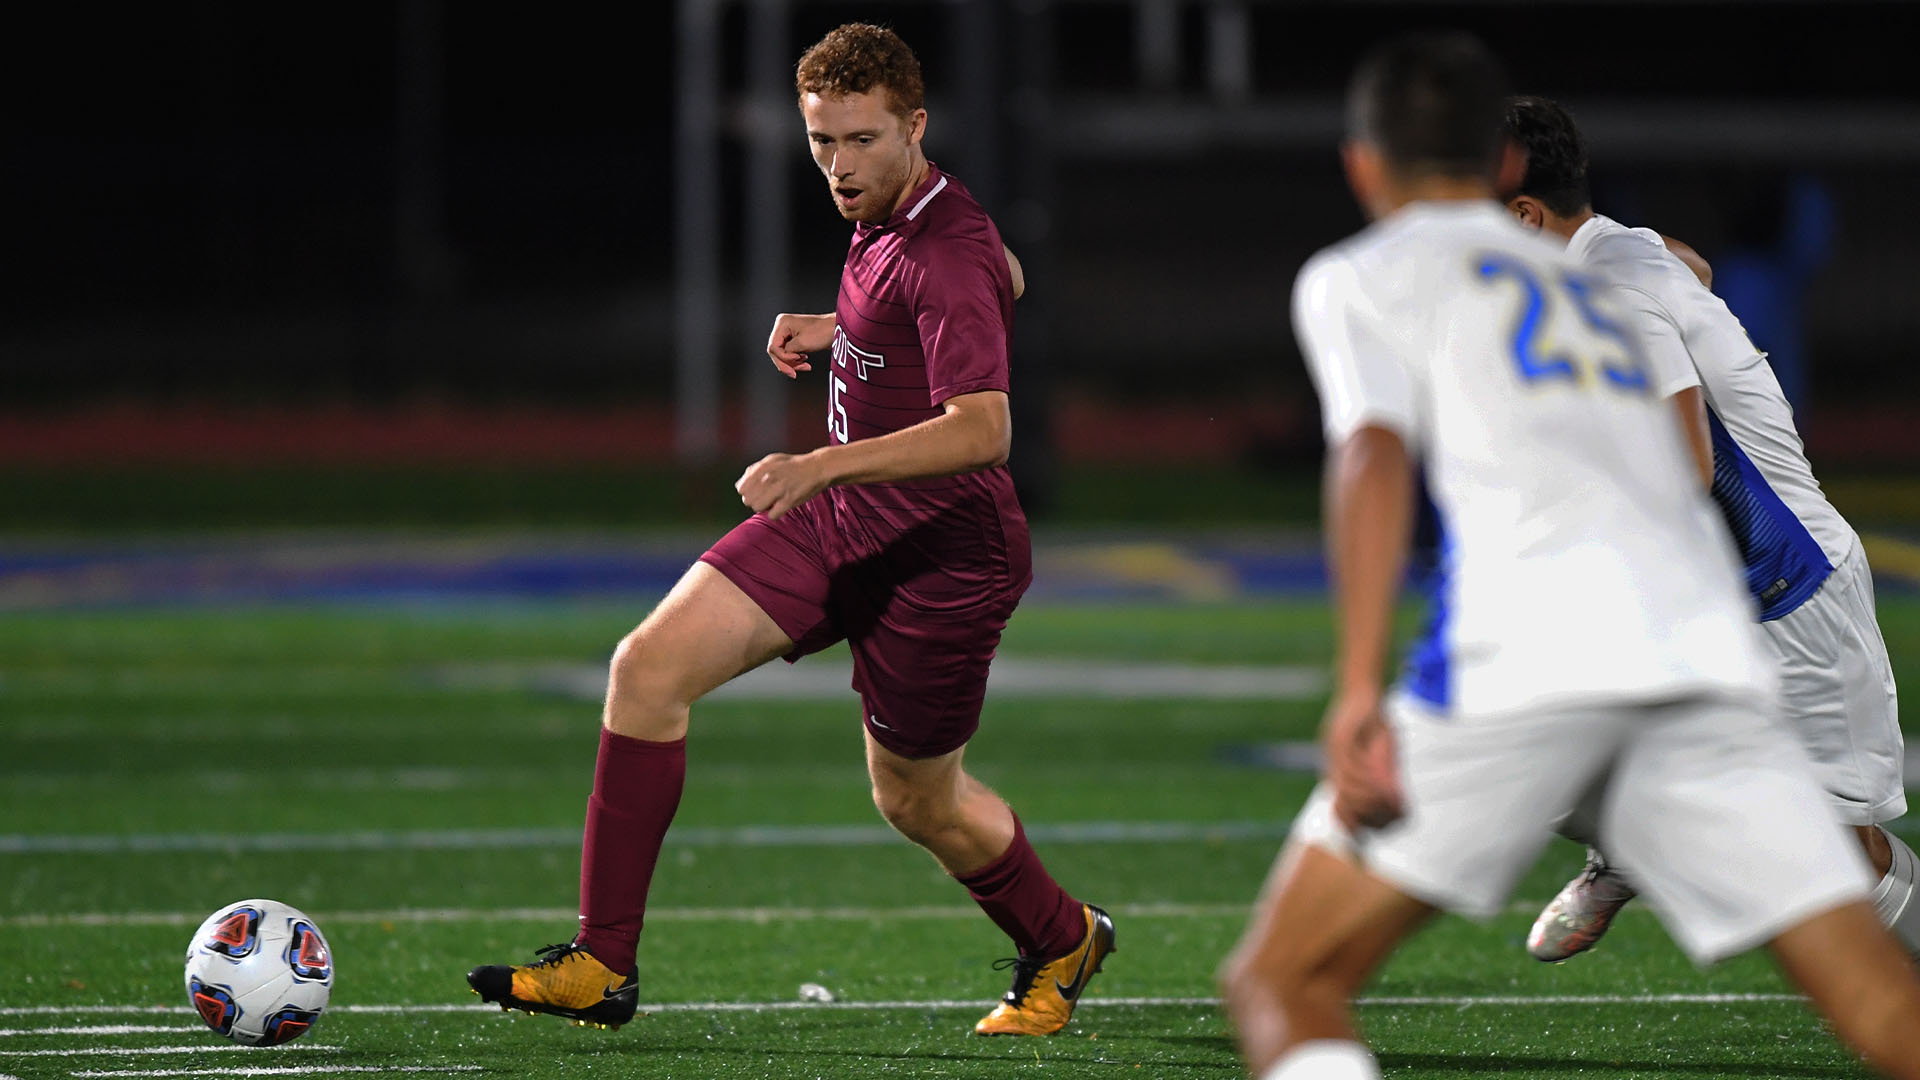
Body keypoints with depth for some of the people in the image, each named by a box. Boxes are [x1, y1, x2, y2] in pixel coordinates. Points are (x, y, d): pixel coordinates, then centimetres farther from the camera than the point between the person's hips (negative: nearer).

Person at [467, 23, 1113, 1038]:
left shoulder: (946, 259, -25)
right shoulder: (885, 219, 3)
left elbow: (981, 427, -36)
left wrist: (822, 466, -44)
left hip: (938, 557, -8)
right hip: (838, 527, 8)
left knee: (917, 801, 10)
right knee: (648, 666, -8)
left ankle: (1061, 944, 42)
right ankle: (602, 963, -6)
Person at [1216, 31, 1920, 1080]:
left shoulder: (1359, 278, 16)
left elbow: (1374, 455, -2)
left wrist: (1357, 693, -12)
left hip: (1528, 647, -4)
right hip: (1708, 656, 4)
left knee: (1282, 981, 3)